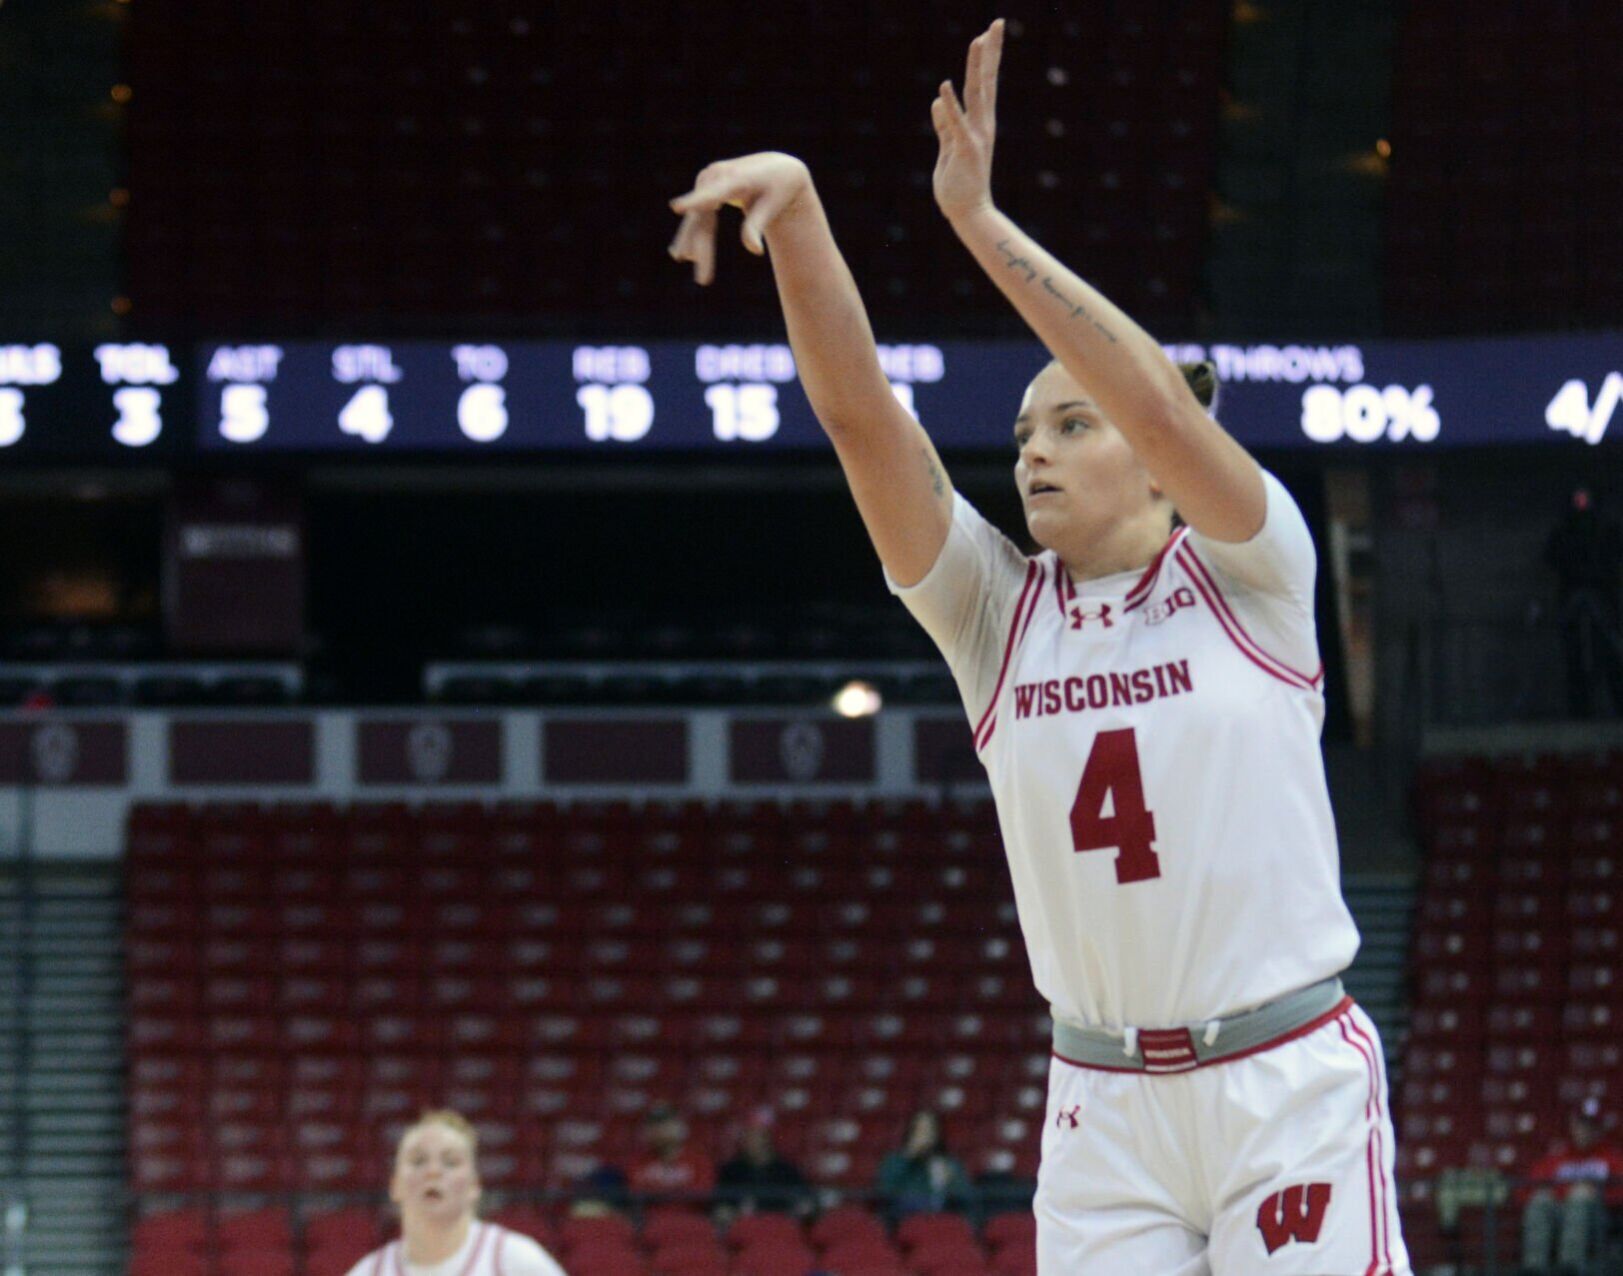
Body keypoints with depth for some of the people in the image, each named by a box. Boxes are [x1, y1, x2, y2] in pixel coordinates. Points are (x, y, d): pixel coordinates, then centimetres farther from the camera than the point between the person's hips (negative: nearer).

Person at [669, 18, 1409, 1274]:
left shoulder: (1250, 577, -1)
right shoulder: (998, 611, 7)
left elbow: (1161, 400, -19)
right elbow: (859, 411, -4)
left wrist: (982, 221, -24)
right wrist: (793, 204, -18)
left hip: (1290, 1085, -4)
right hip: (1106, 1108, 4)